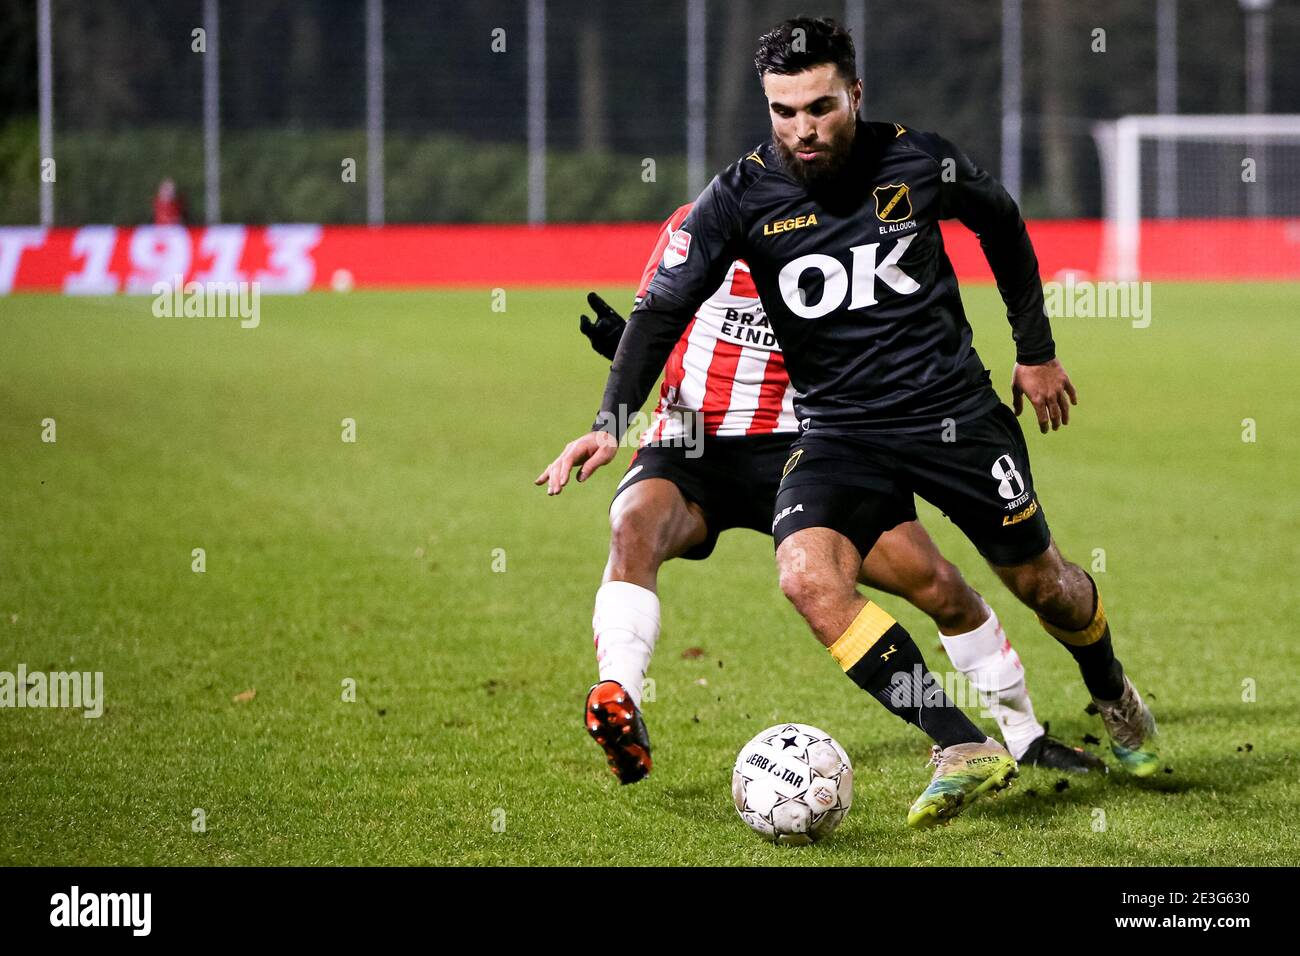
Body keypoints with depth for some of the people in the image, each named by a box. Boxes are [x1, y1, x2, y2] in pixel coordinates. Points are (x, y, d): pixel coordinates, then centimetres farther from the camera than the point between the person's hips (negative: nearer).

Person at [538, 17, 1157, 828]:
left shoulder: (919, 161, -8)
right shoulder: (742, 198, -11)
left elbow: (1002, 224, 11)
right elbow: (665, 306, -12)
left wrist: (1037, 351, 17)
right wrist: (612, 421, -25)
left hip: (956, 409, 0)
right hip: (841, 429, 0)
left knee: (1039, 580, 11)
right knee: (807, 574, -26)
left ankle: (1115, 698, 46)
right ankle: (964, 751, -23)